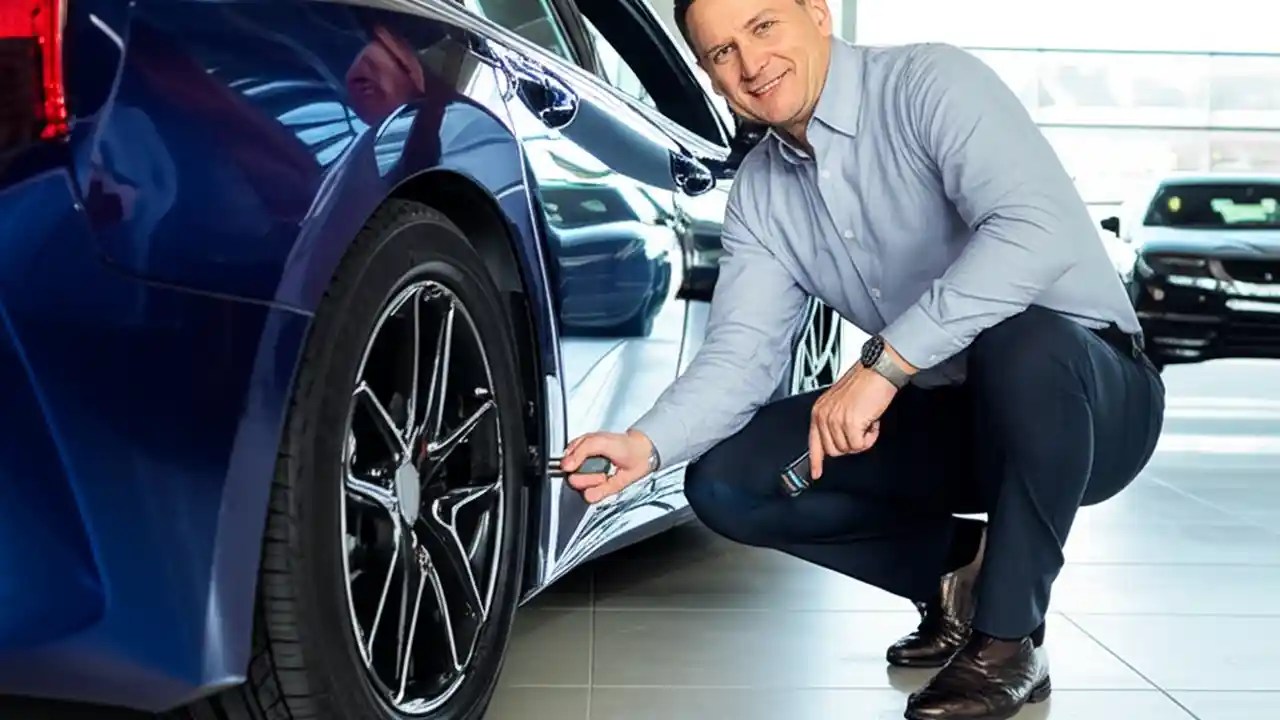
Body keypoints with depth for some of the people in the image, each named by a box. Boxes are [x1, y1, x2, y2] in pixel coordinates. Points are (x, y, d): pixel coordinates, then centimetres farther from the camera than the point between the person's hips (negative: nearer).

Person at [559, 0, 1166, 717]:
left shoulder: (930, 82, -17)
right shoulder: (760, 193, 3)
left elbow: (1040, 228, -32)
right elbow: (742, 351, -4)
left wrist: (883, 364, -35)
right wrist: (647, 444, -23)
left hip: (1091, 392, -5)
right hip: (947, 416, 6)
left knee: (1020, 339, -40)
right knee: (726, 480, -7)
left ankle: (1008, 641, -19)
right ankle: (958, 573, 8)